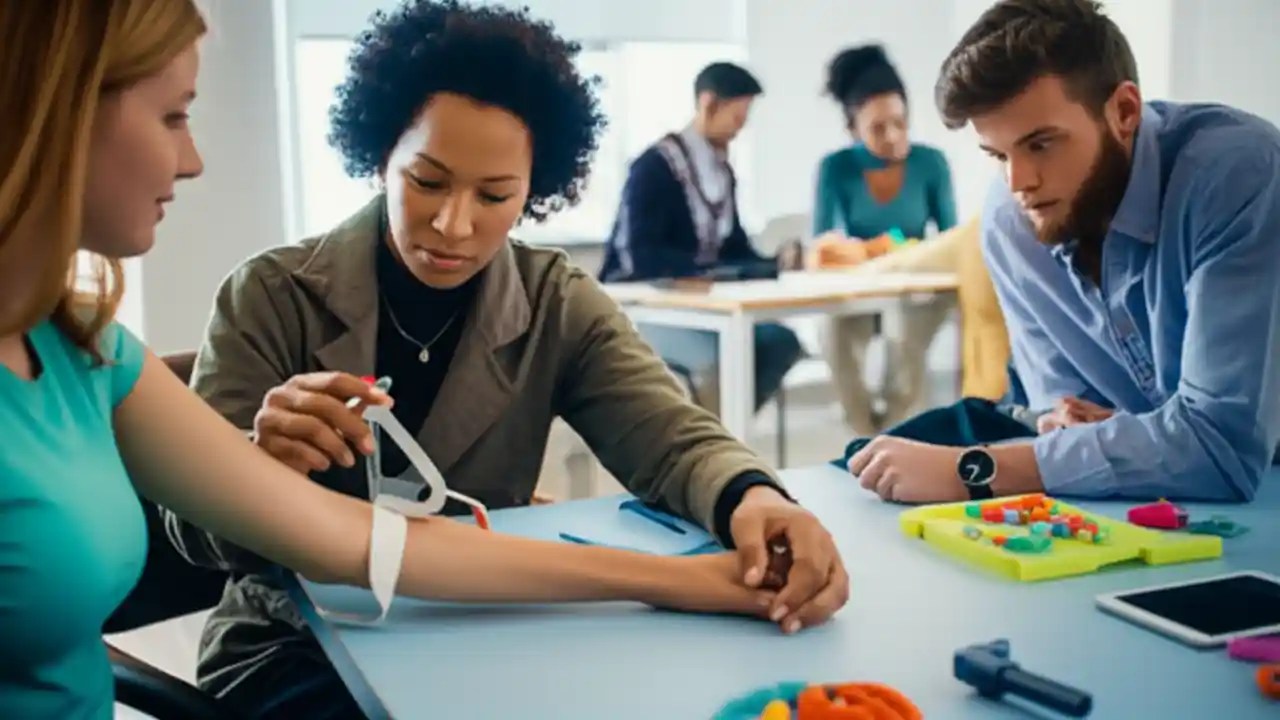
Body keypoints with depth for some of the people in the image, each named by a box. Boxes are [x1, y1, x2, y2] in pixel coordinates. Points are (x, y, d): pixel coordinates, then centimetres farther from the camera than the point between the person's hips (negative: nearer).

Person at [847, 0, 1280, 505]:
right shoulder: (1010, 223, -7)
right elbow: (1074, 416, 1)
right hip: (1154, 517, 4)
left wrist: (973, 470, -29)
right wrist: (1071, 431, -22)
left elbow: (1223, 442, -30)